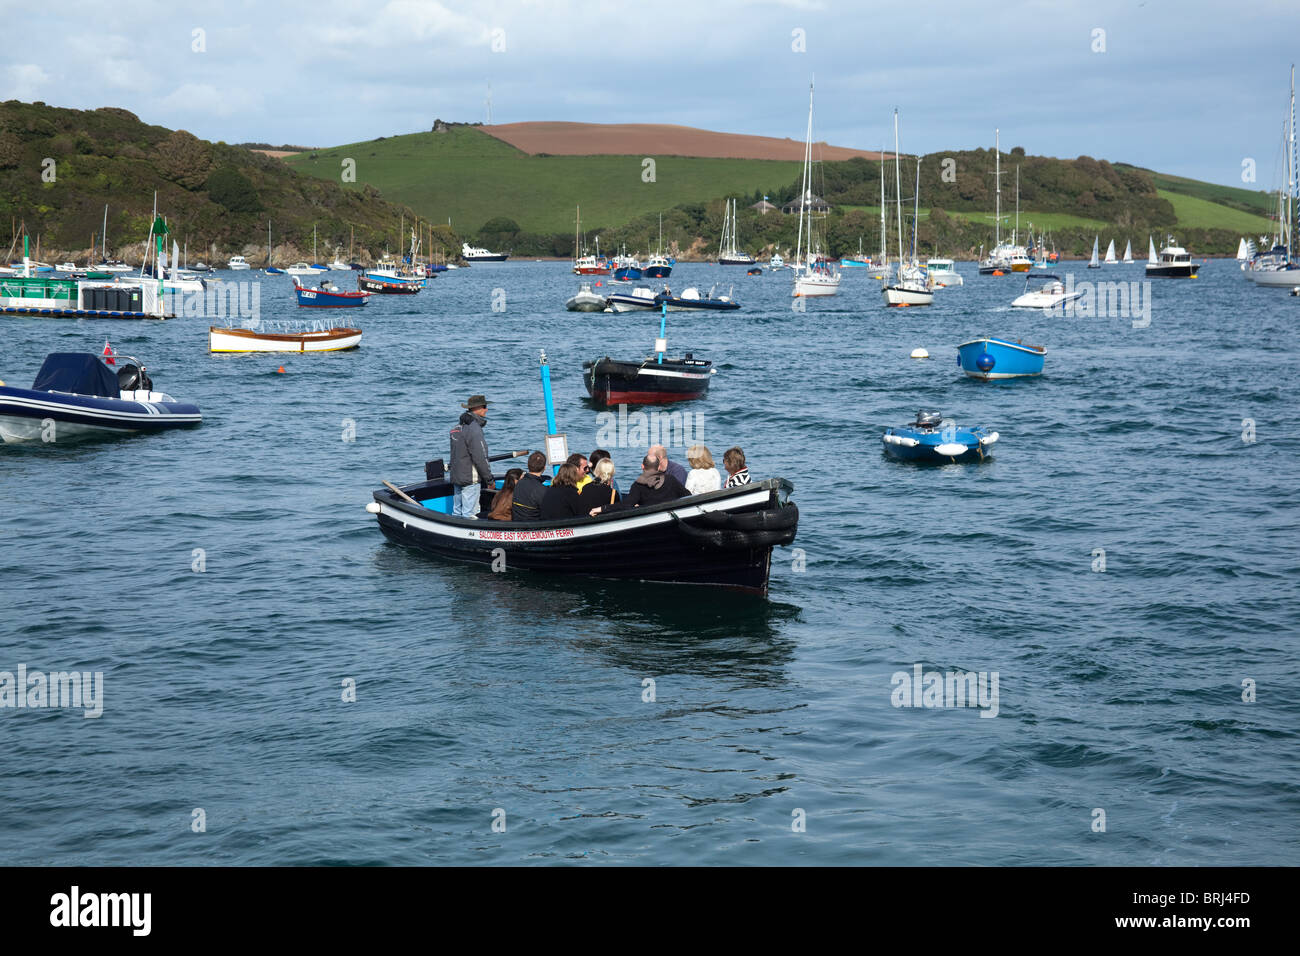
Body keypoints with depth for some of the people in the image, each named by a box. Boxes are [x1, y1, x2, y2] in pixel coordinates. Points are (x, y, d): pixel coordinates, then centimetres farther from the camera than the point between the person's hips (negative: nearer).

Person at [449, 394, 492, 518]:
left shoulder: (458, 426, 12)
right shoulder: (474, 429, -17)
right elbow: (480, 458, -19)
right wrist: (490, 480, -12)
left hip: (456, 477, 9)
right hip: (470, 479, -9)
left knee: (457, 512, 13)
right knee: (469, 513, -7)